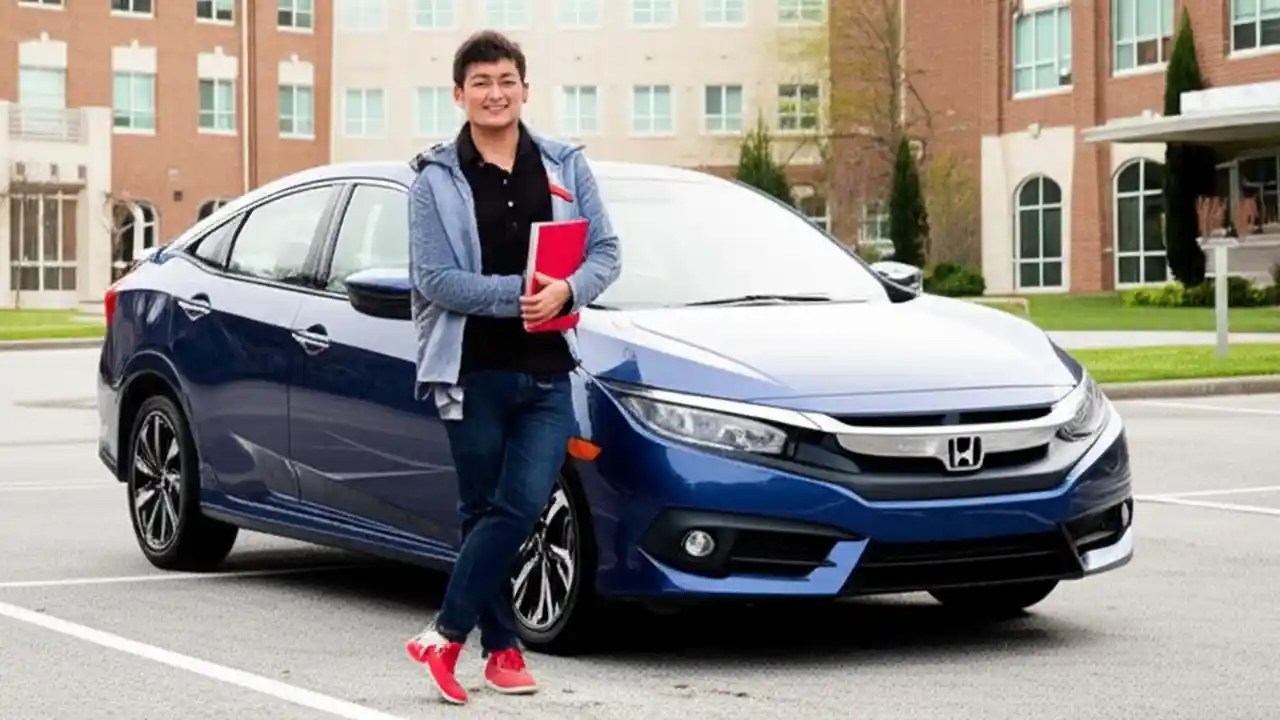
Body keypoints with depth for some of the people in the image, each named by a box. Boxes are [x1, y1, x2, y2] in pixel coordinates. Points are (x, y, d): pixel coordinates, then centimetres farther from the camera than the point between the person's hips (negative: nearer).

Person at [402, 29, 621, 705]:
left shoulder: (565, 166, 8)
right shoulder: (436, 179, 0)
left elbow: (606, 251, 6)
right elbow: (434, 278, -8)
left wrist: (565, 291, -15)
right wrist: (515, 294, -19)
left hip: (547, 373, 2)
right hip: (474, 371, -2)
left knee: (522, 506, -9)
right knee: (484, 511, 4)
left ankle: (446, 633, 0)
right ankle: (502, 648, 14)